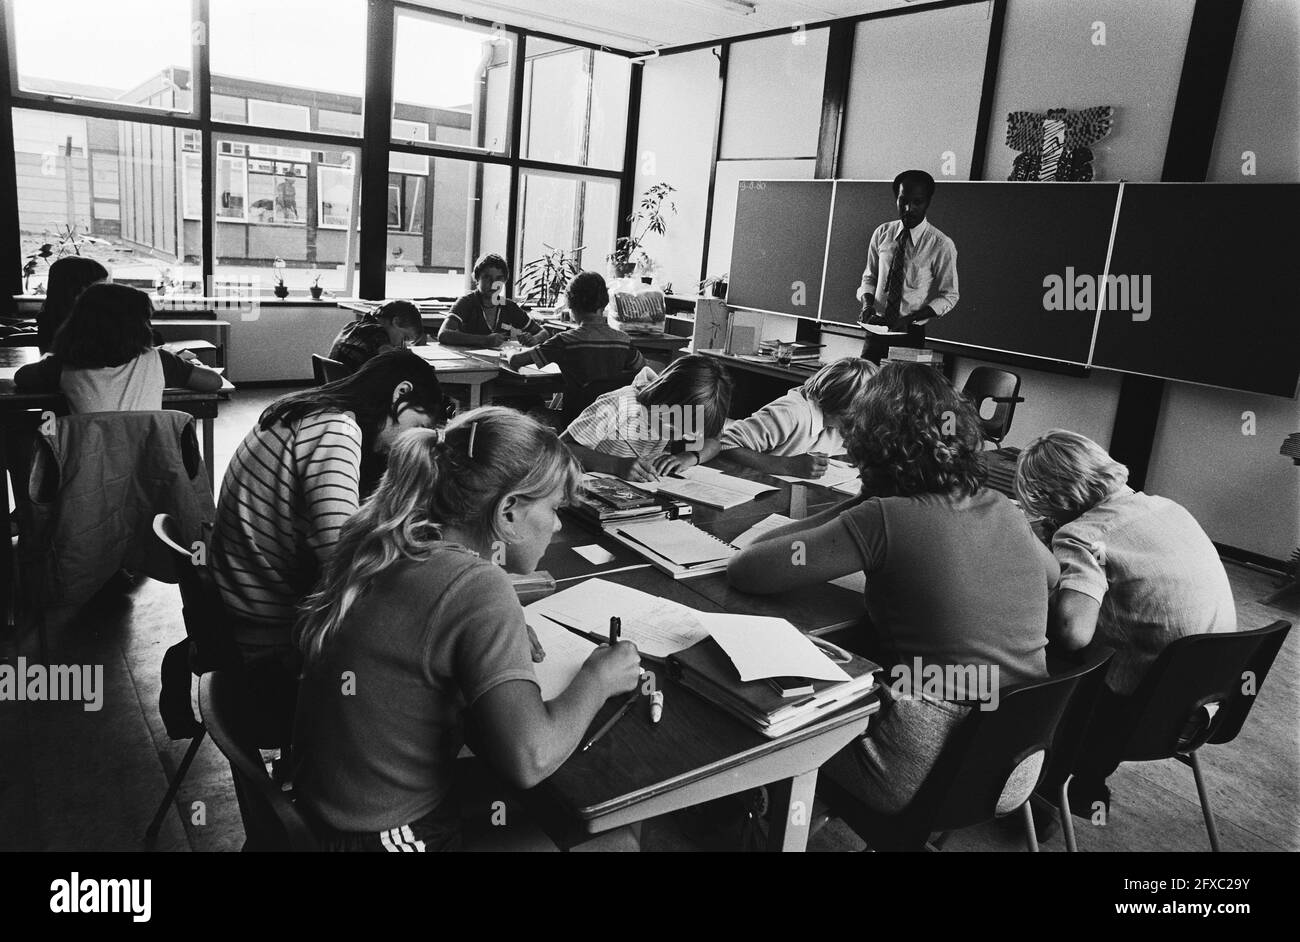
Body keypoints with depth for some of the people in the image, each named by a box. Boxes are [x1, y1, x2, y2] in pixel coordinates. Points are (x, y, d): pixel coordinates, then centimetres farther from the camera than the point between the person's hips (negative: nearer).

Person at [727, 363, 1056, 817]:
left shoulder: (885, 519, -19)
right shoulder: (1008, 512, 0)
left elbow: (745, 568, -18)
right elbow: (1051, 571, 23)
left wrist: (851, 507, -7)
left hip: (922, 781, -6)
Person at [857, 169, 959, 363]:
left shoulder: (942, 245, -8)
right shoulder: (882, 233, 3)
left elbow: (949, 296, -4)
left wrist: (910, 318, -18)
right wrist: (867, 303, -10)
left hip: (910, 332, -3)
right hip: (877, 327, 3)